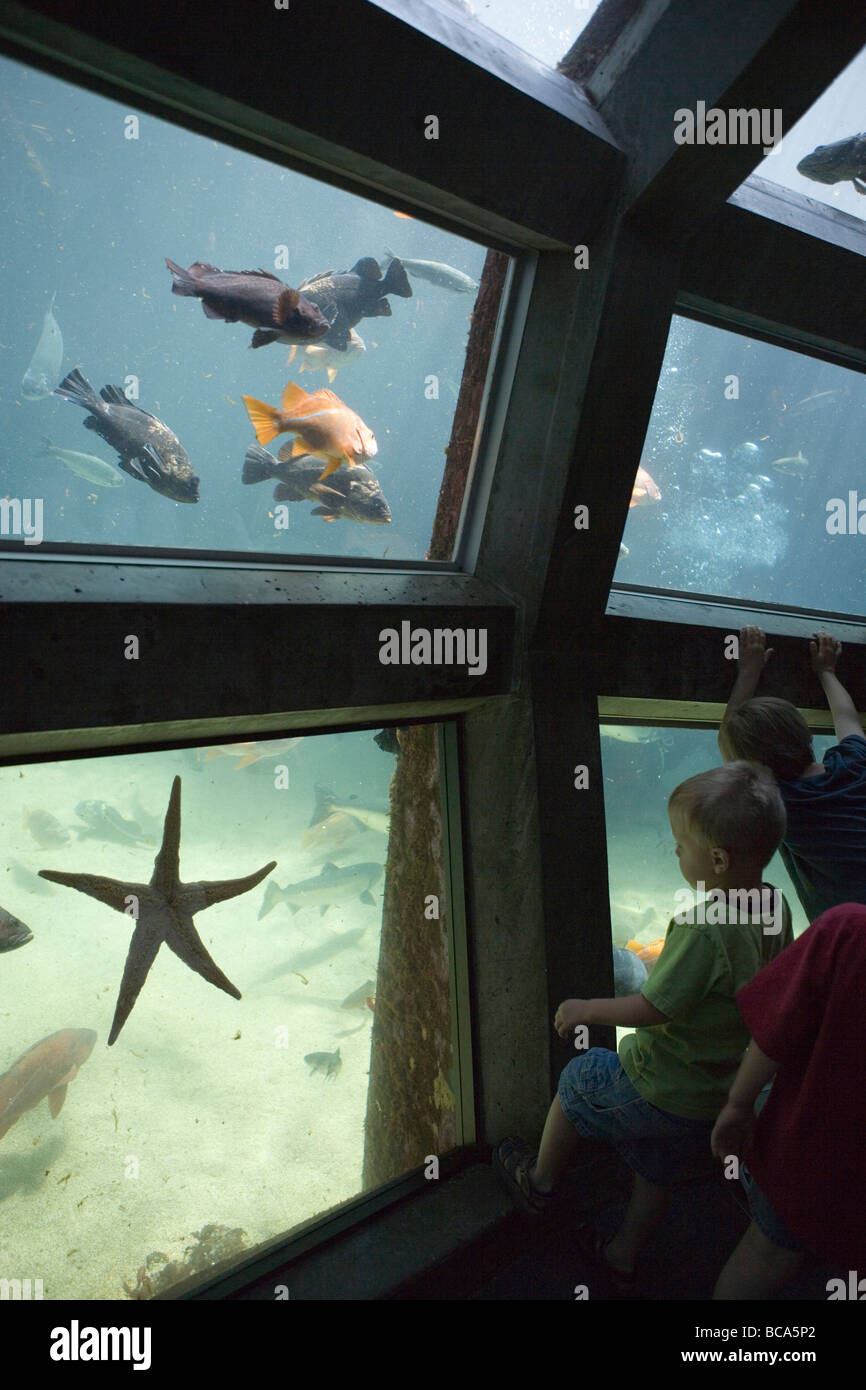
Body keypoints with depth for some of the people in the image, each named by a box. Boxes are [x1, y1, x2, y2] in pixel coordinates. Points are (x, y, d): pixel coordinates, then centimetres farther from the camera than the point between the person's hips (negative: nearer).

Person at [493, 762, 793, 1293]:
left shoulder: (702, 929, -33)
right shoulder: (775, 907, -8)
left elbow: (651, 1009, -25)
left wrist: (586, 1009, -10)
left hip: (660, 1091, -7)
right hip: (719, 1098, 7)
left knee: (576, 1082, 18)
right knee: (656, 1174, 27)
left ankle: (540, 1180, 38)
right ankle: (624, 1257, 48)